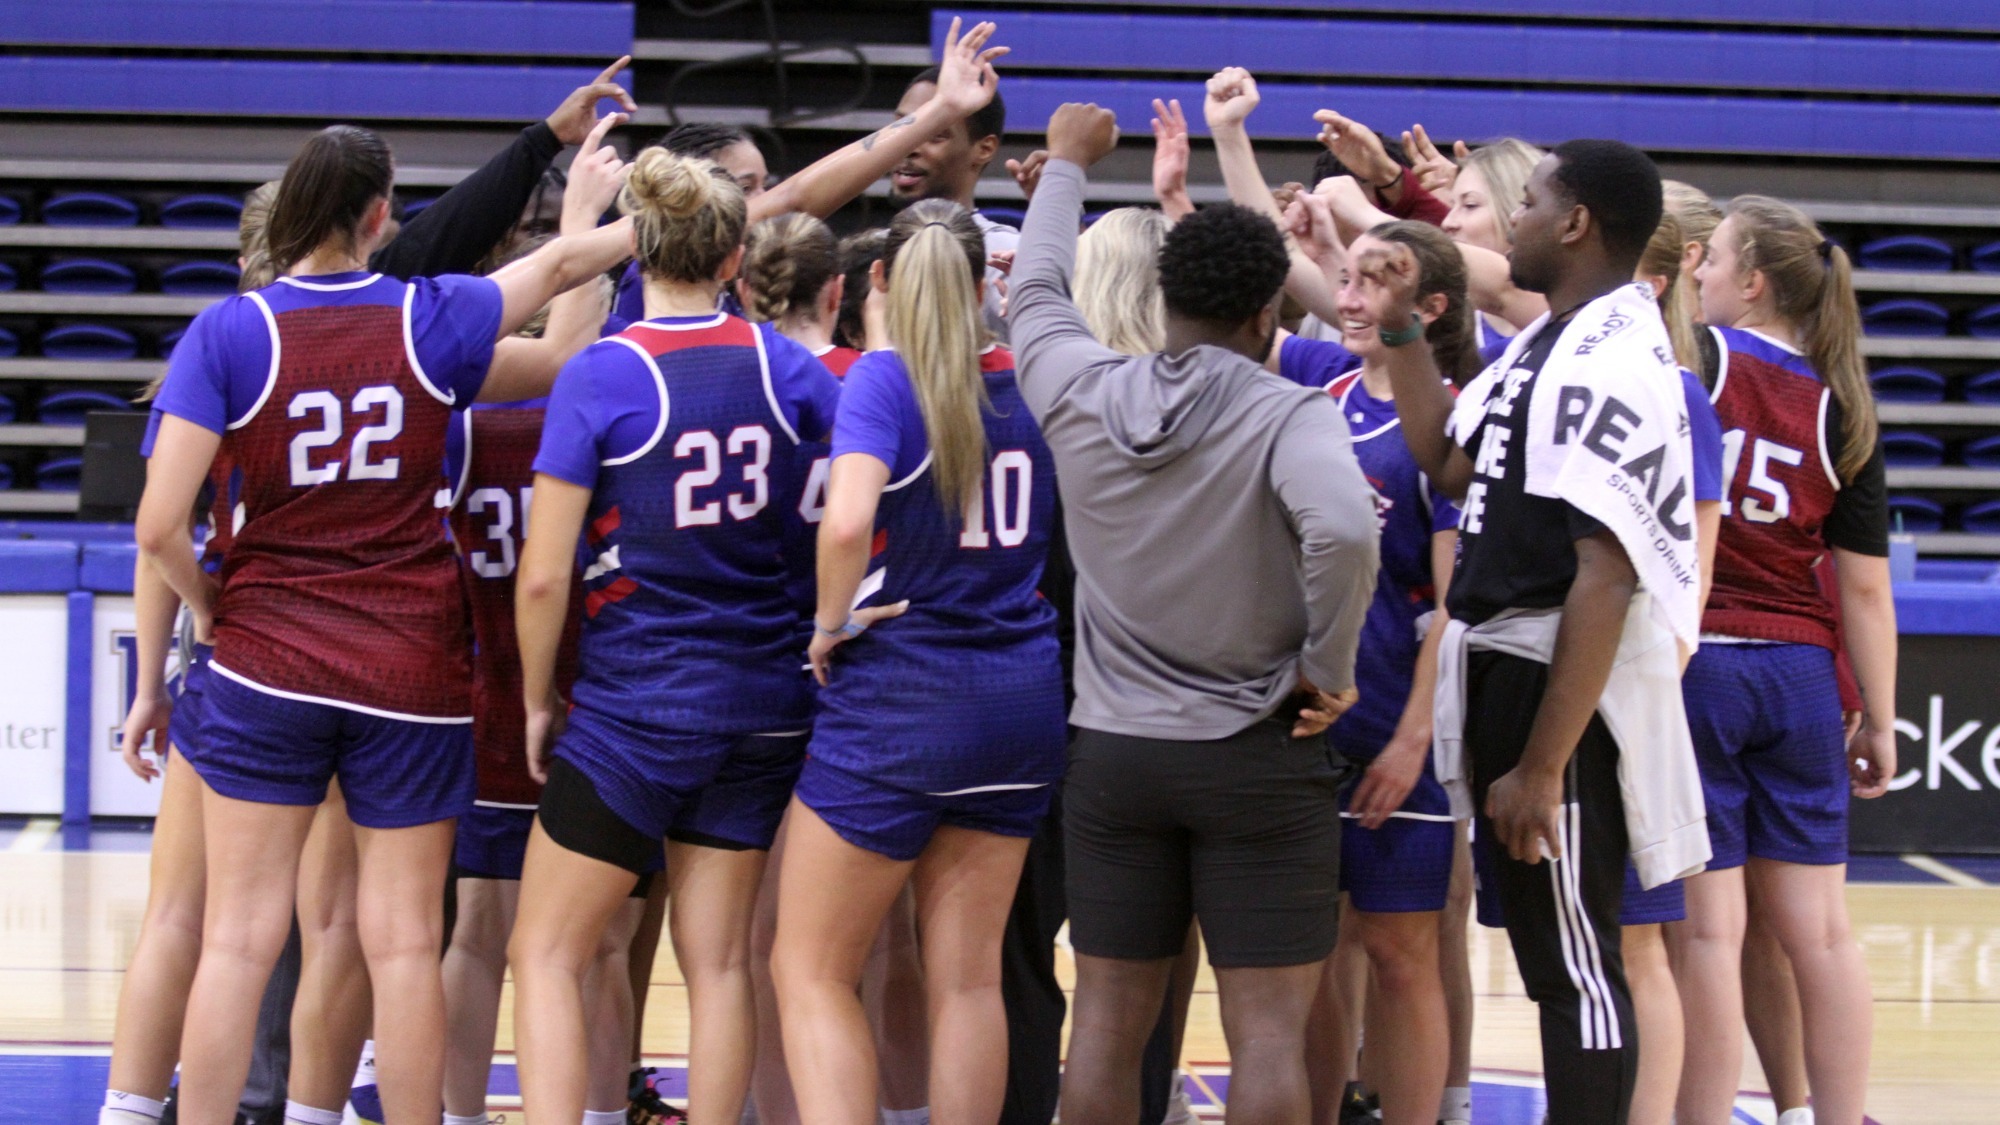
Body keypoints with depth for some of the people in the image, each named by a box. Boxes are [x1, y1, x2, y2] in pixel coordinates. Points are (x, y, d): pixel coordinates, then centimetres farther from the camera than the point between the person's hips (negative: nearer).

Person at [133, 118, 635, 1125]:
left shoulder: (228, 331, -8)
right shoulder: (429, 318, -4)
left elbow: (159, 526, -13)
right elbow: (558, 266, 16)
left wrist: (209, 607, 7)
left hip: (267, 663, -1)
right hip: (411, 674, 1)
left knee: (238, 940, 2)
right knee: (404, 944, 5)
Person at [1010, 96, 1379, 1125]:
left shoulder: (1082, 394, -1)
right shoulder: (1288, 415, -13)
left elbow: (1034, 293, 19)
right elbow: (1342, 530, -32)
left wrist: (1066, 163, 35)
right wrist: (1329, 671, -16)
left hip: (1114, 754, 4)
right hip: (1260, 760, -4)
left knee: (1106, 1022, 9)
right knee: (1267, 1030, -2)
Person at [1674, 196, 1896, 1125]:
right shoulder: (1841, 410, 5)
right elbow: (1865, 586, 6)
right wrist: (1879, 722, 11)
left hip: (1692, 664, -4)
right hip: (1798, 674, 4)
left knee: (1707, 928, -3)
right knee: (1817, 930, 8)